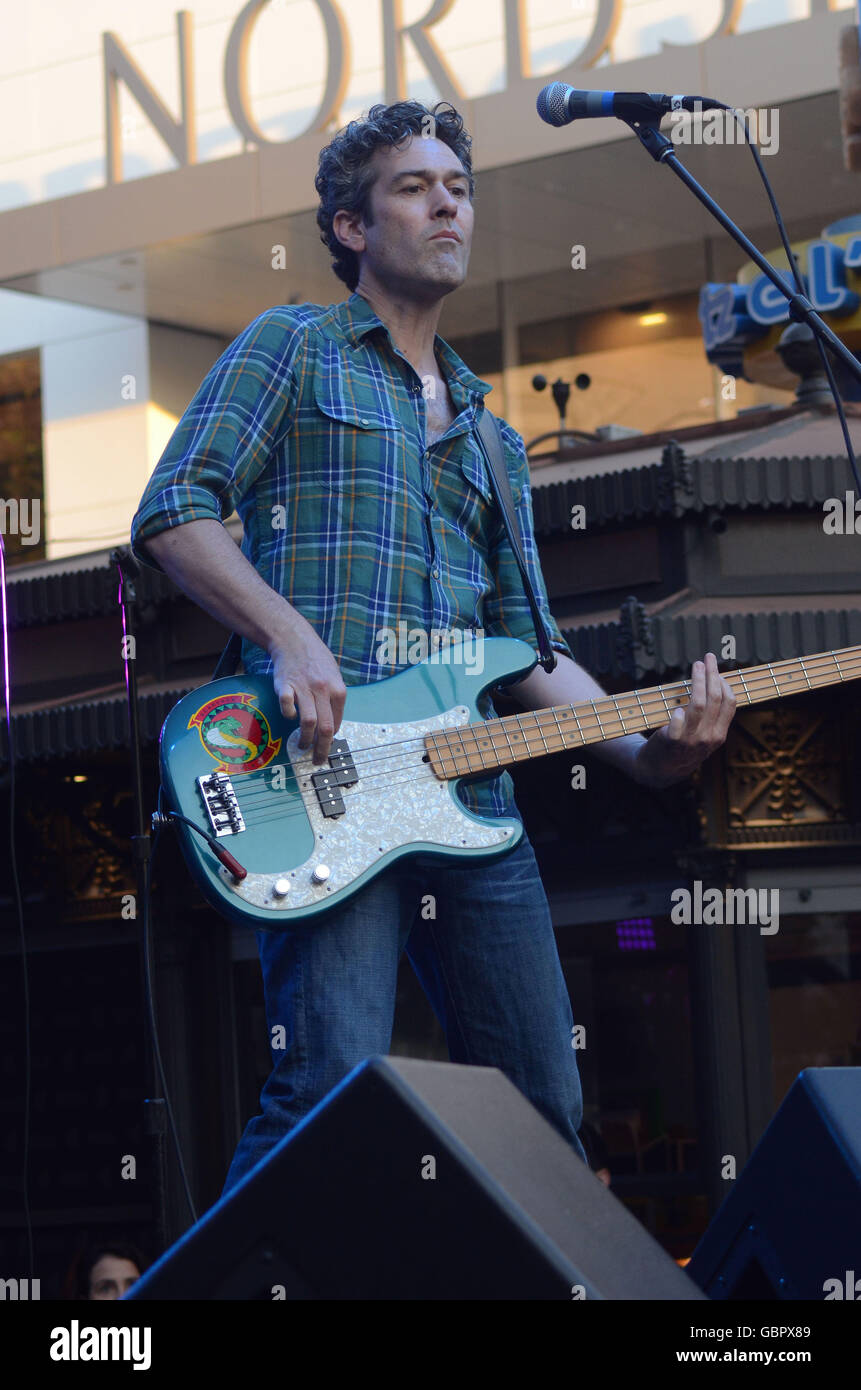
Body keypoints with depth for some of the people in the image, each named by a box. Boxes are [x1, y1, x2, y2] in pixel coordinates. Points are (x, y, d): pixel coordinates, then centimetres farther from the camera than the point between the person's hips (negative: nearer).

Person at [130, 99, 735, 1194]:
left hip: (469, 789, 6)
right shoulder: (295, 348, 10)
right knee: (334, 1090, -20)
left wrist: (641, 748, 3)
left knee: (544, 1106, 7)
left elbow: (527, 641, 21)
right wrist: (289, 637, -17)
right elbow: (172, 514, -1)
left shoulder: (489, 435, 27)